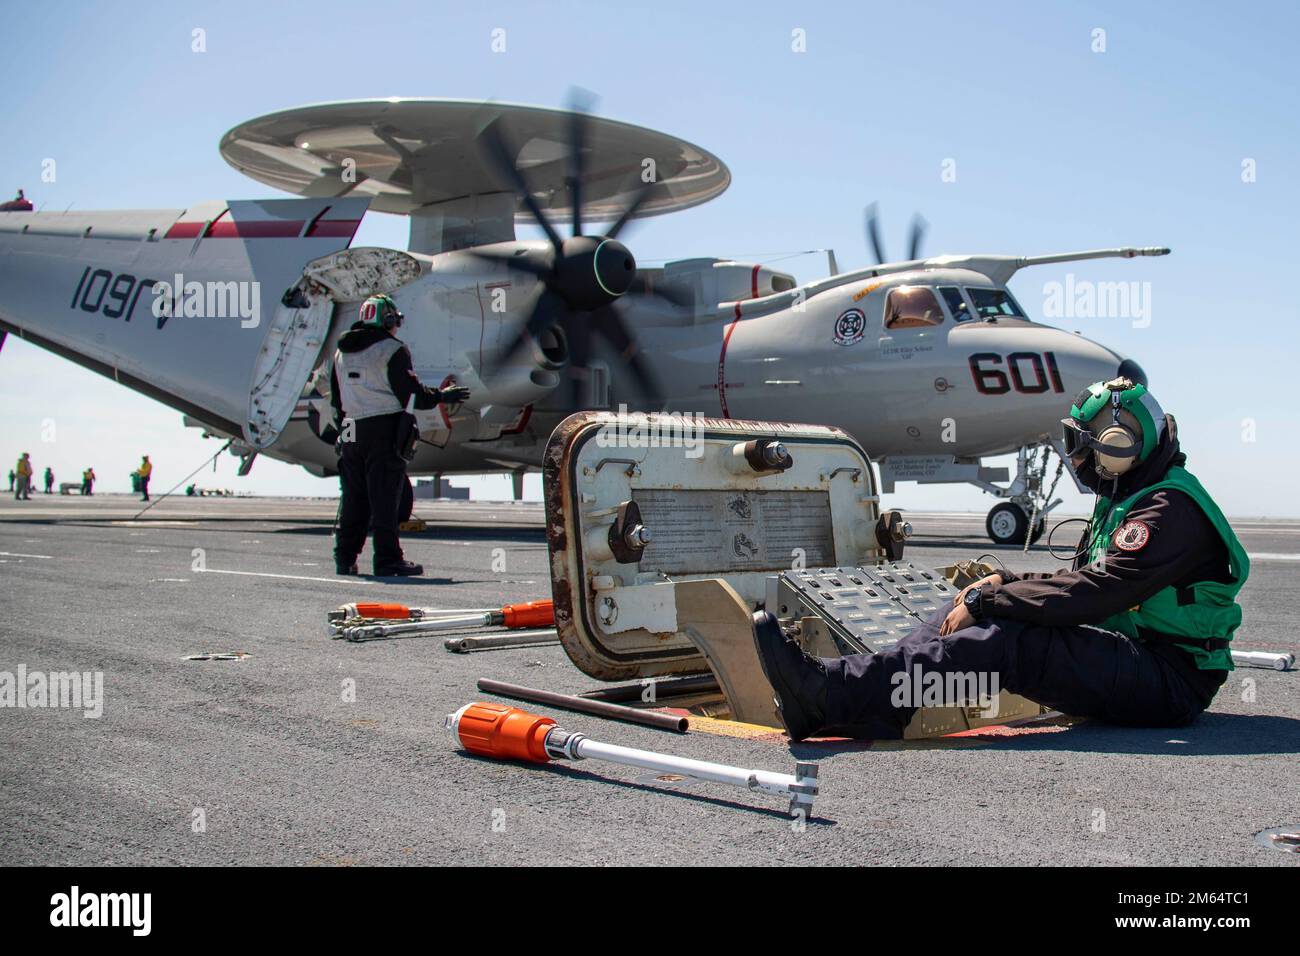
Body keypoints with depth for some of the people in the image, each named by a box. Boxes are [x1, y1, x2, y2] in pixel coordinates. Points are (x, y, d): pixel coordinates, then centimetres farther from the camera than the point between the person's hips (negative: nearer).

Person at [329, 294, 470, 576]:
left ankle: (345, 558, 15)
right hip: (383, 432, -7)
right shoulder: (392, 350, -6)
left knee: (353, 496, 12)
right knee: (384, 497, -5)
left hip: (350, 433, 7)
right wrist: (443, 396, 4)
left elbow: (336, 398, 19)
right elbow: (410, 393, -9)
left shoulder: (342, 352, 16)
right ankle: (387, 559, -5)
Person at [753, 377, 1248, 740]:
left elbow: (1093, 594, -26)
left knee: (1005, 640, -29)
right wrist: (1004, 583, 1)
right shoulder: (1128, 498, 18)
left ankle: (830, 694, -38)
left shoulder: (1170, 507, -16)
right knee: (974, 609, -4)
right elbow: (1085, 580, 19)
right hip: (1126, 657, 10)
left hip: (1169, 684, -9)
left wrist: (985, 602, -22)